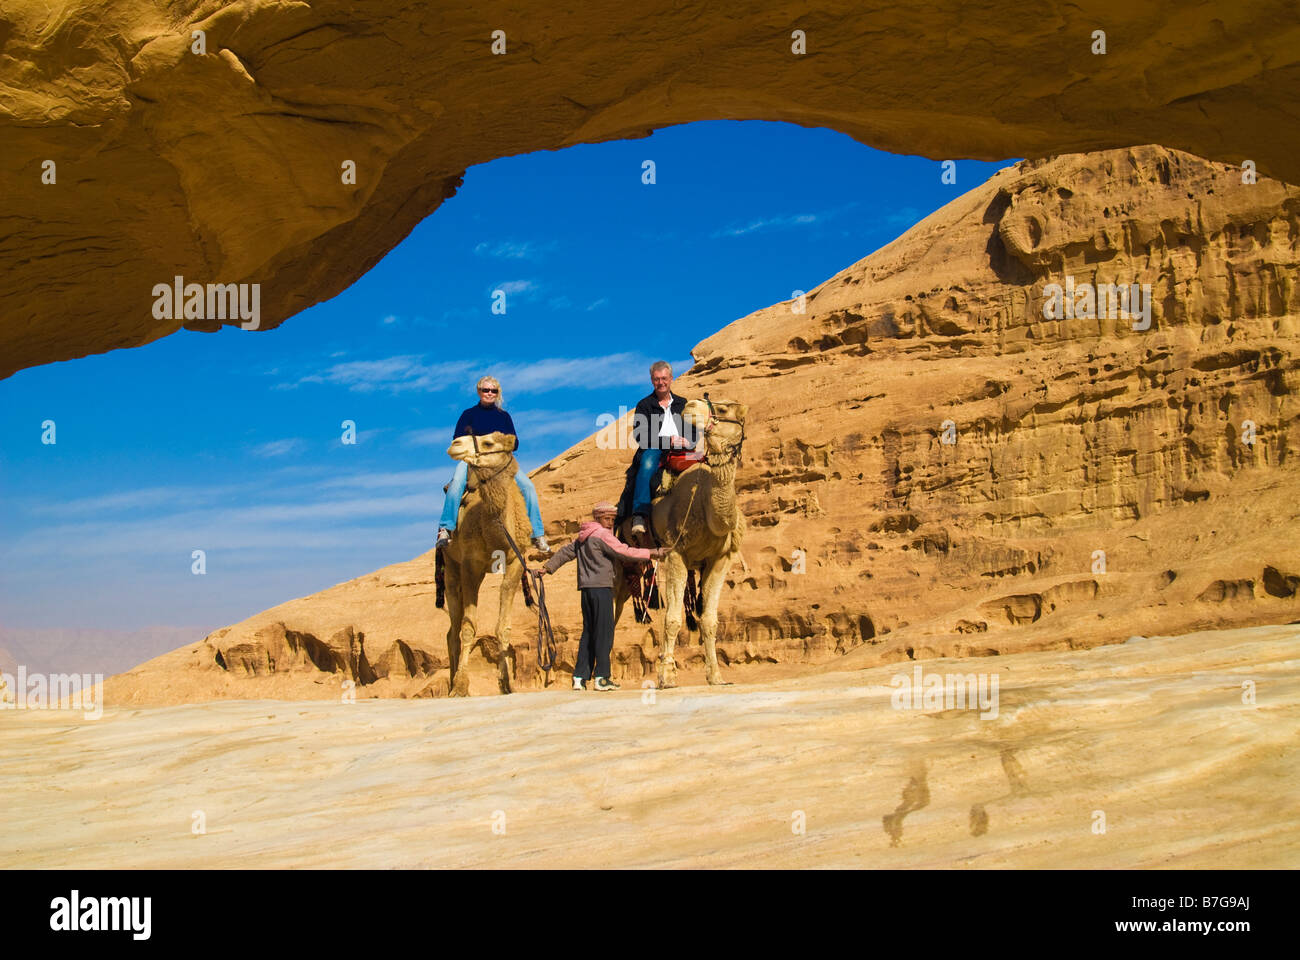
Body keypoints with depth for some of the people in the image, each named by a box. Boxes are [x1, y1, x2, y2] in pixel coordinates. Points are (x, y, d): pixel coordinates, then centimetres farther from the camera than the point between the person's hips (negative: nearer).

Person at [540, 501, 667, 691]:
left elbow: (566, 551, 27)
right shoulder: (602, 535, -8)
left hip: (586, 587, 9)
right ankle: (601, 678, -7)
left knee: (588, 632, 10)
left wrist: (548, 567, 38)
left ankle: (580, 677, 8)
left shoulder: (582, 536, 18)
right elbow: (624, 552, -12)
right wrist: (651, 554, -7)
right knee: (604, 631, -6)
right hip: (601, 586, -9)